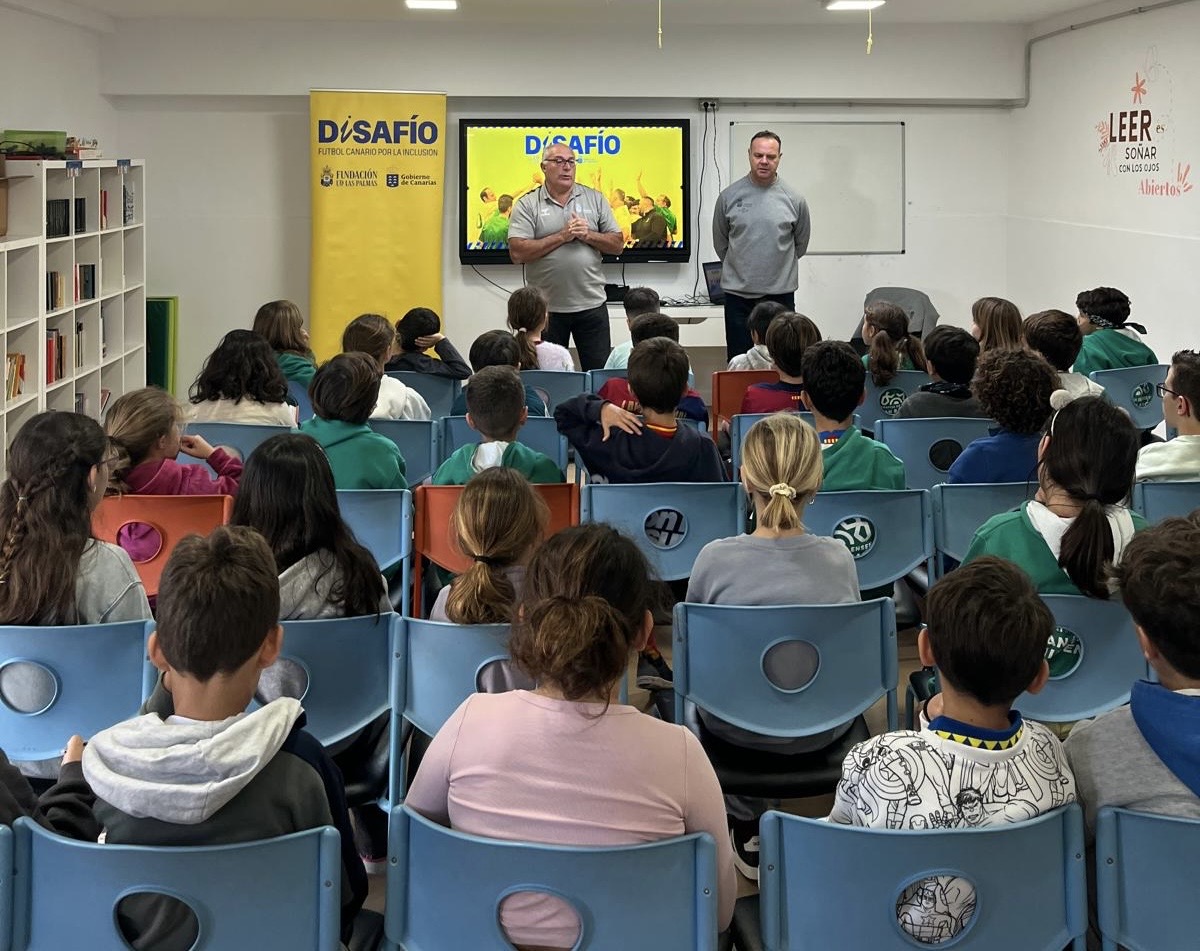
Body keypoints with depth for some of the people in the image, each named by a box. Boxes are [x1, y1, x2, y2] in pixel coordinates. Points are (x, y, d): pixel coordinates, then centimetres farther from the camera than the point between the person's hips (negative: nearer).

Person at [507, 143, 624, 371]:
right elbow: (517, 253, -12)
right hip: (547, 308, -1)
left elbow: (617, 244, 7)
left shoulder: (595, 199, 9)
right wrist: (562, 236, -13)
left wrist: (588, 235, -10)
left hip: (591, 304, 2)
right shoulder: (527, 205, 0)